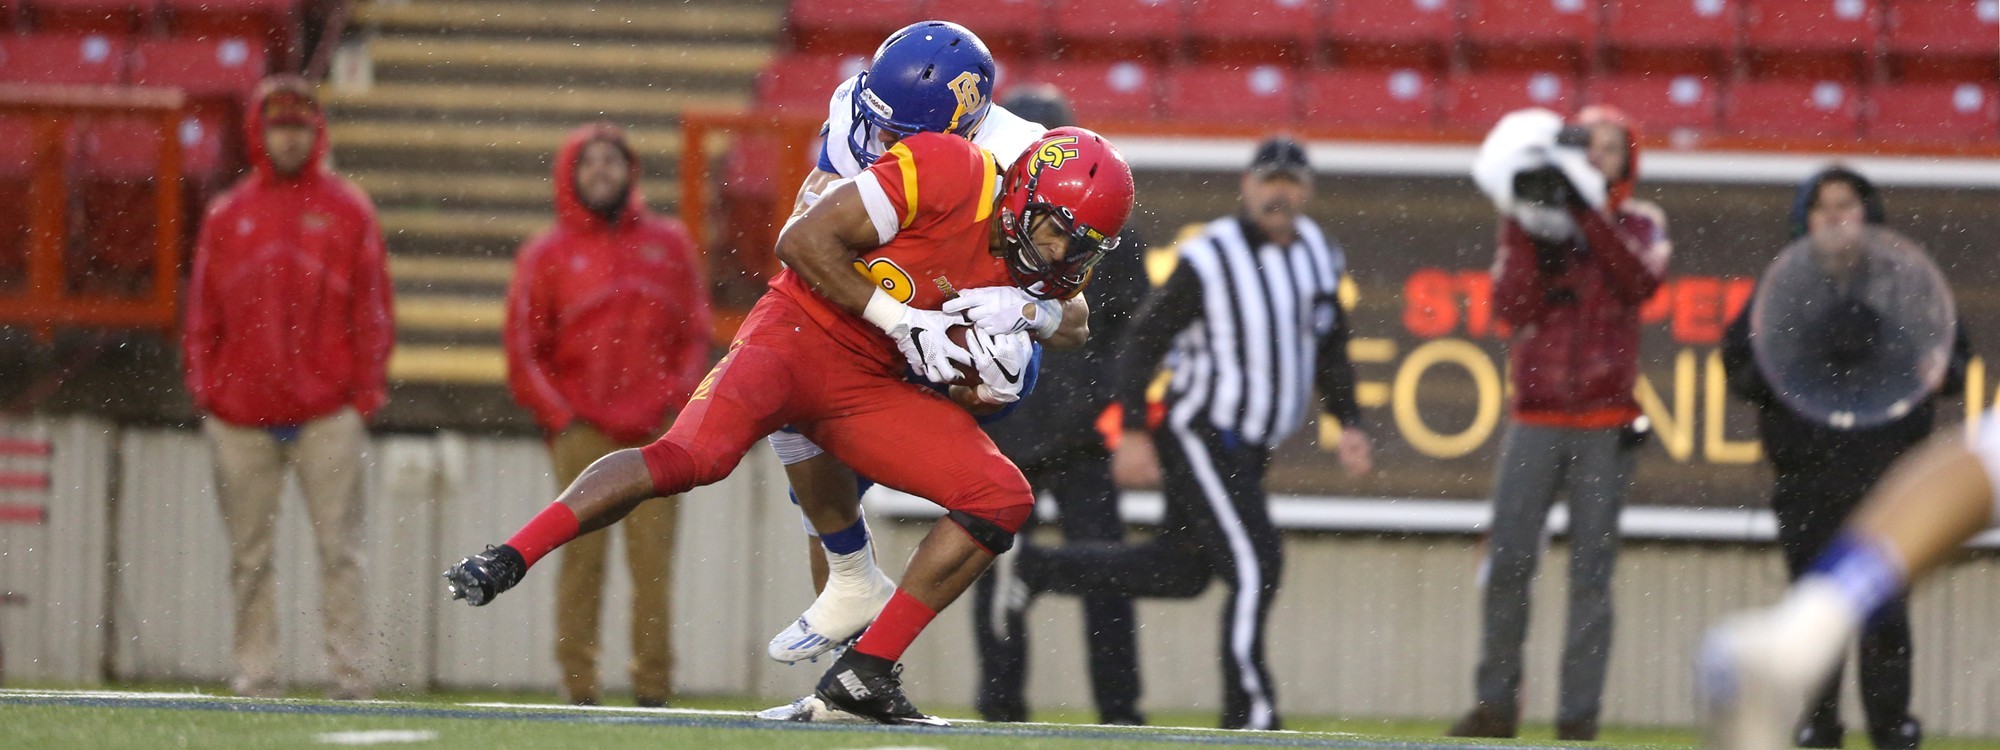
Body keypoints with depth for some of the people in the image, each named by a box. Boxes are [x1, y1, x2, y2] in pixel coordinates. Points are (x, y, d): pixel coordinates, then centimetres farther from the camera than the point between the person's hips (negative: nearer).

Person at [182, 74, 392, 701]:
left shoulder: (348, 210, 6)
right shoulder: (227, 215, 11)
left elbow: (372, 311, 5)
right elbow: (202, 314, 12)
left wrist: (366, 394, -3)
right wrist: (205, 392, 2)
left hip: (327, 414, -2)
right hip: (243, 419, 2)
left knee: (338, 548, -6)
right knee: (249, 556, 4)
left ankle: (349, 673, -7)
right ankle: (254, 673, 9)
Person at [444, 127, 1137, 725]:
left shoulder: (1042, 271, 5)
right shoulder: (952, 175, -16)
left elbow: (963, 389, 15)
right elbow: (804, 242, -16)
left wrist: (985, 381, -9)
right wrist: (899, 321, -18)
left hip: (870, 388, 7)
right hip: (800, 331, -7)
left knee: (1001, 499, -7)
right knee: (691, 457, -31)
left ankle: (865, 673, -5)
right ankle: (506, 560, -24)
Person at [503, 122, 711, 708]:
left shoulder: (668, 243, 13)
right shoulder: (546, 255, 7)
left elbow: (694, 334, 14)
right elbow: (524, 352, 5)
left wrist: (676, 402, 1)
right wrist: (561, 418, -5)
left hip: (655, 433, 1)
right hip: (582, 433, -1)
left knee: (654, 560, -3)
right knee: (582, 556, -6)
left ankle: (654, 687, 0)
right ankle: (578, 686, -4)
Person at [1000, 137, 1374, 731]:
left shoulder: (1318, 257, 5)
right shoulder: (1209, 259, -15)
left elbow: (1329, 348, 19)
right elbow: (1142, 341, -12)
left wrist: (1348, 425, 7)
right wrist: (1132, 433, -17)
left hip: (1250, 445, 8)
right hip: (1202, 437, -8)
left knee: (1180, 572, 15)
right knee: (1254, 567, -15)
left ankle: (1036, 569, 29)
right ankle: (1248, 711, -7)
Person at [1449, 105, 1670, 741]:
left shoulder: (1639, 224, 8)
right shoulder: (1529, 219, 9)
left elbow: (1641, 282, -14)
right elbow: (1513, 306, -4)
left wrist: (1588, 214, -19)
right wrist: (1532, 231, -14)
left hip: (1605, 421, -1)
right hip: (1536, 419, 1)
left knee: (1591, 572, -3)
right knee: (1507, 563, -5)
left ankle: (1579, 714, -2)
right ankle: (1496, 702, 4)